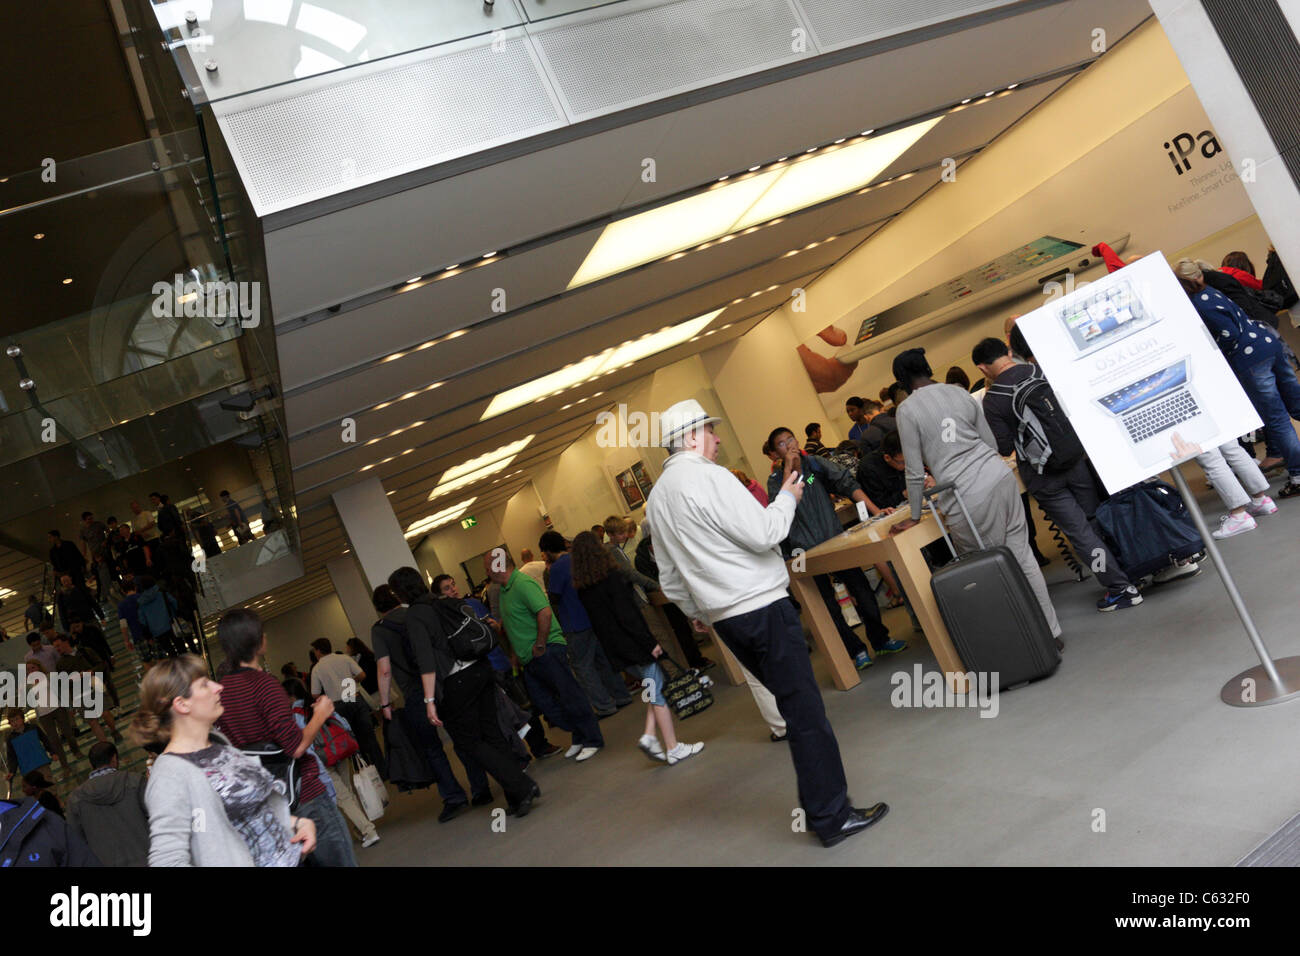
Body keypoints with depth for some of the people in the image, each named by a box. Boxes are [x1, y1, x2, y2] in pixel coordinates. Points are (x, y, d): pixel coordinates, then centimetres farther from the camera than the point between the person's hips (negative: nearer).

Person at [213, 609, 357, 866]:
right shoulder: (263, 683, -19)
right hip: (303, 795, -7)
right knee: (339, 861, 5)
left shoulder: (220, 690, 2)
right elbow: (296, 747, -22)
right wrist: (320, 715, -6)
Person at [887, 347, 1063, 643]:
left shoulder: (907, 410, -5)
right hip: (1001, 476, 6)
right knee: (1021, 555, 12)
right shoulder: (960, 393, 11)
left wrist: (914, 516, 8)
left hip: (968, 497, -6)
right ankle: (1051, 630, 19)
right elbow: (992, 444, 16)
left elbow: (915, 472, -4)